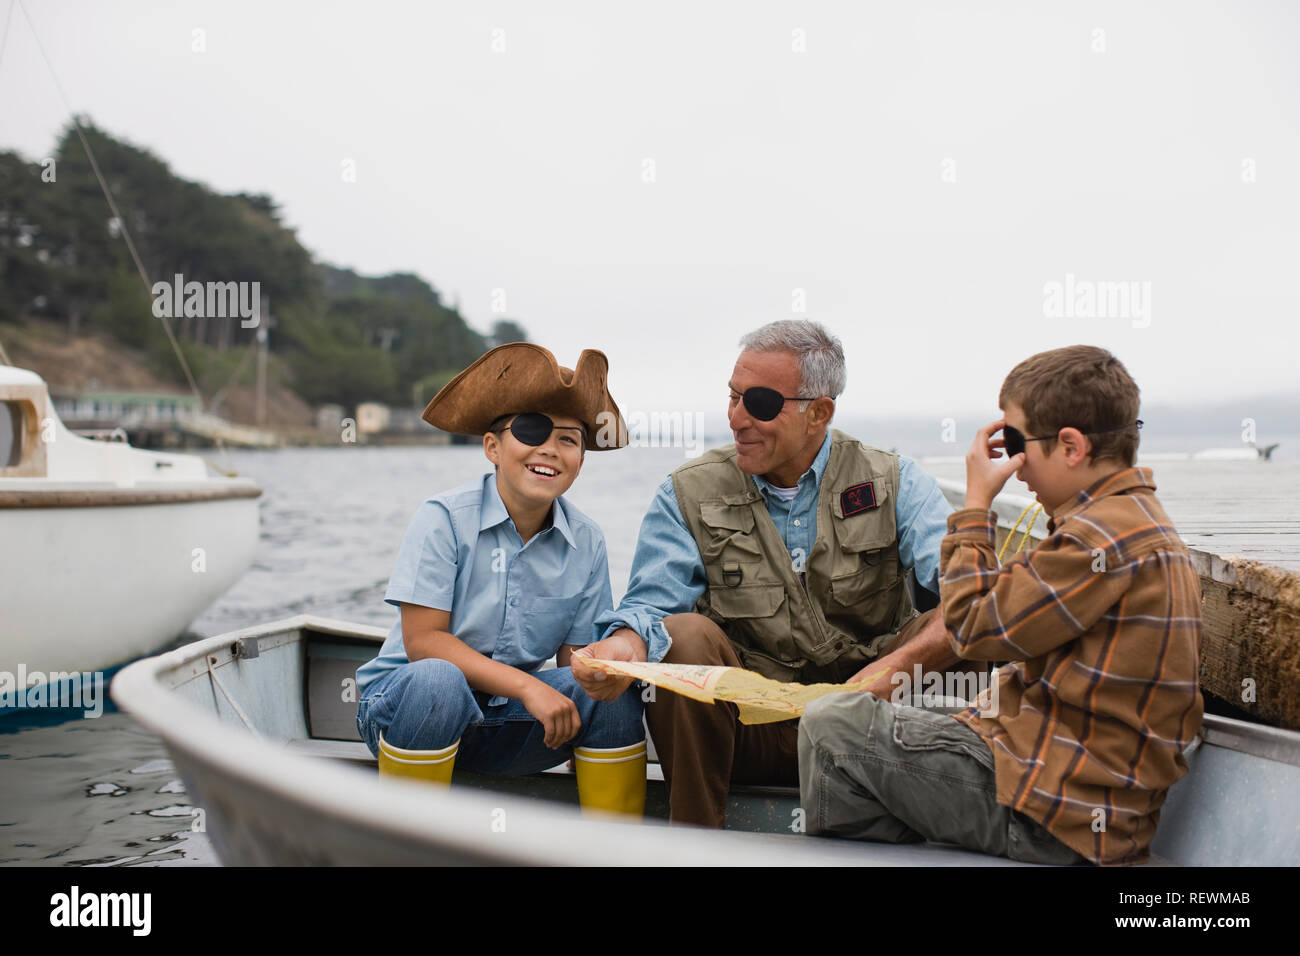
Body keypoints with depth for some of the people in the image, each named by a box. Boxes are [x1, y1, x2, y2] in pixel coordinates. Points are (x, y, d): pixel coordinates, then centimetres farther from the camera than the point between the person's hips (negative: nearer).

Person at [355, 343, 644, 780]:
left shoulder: (587, 541, -1)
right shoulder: (444, 518, -12)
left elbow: (577, 657, 1)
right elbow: (421, 640, -16)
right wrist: (526, 686, -26)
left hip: (507, 714, 3)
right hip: (402, 701, -3)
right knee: (436, 679, -36)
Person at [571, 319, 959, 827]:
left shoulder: (896, 485, 1)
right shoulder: (688, 495, 5)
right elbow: (650, 605, -8)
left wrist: (899, 665, -33)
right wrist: (627, 644, -33)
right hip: (751, 727, 0)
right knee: (683, 635, -28)